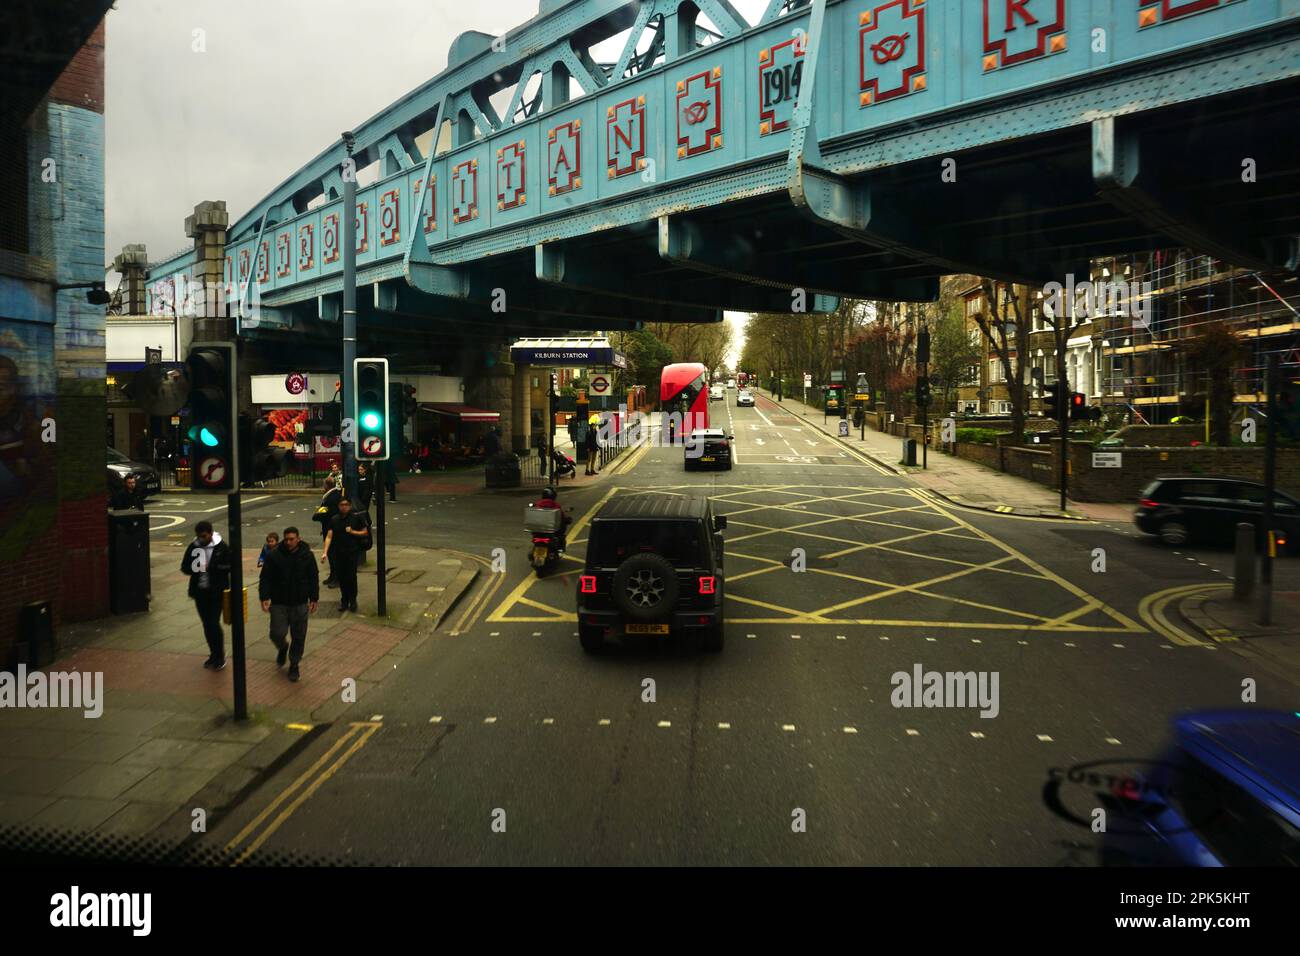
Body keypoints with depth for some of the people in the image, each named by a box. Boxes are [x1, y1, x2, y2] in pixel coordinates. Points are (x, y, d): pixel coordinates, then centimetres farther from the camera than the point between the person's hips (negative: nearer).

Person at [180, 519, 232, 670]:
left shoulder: (222, 547, -8)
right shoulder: (193, 547, 3)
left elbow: (229, 567, -12)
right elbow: (184, 567, 7)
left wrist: (211, 567, -19)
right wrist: (195, 568, -13)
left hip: (216, 592, -5)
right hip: (200, 592, 5)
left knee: (214, 624, -8)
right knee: (207, 625, 13)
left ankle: (220, 657, 6)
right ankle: (214, 654, 27)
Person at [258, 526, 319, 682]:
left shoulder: (306, 555, 0)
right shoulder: (274, 556, -5)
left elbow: (313, 578, 7)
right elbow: (265, 578, -2)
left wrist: (313, 599, 4)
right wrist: (264, 597, -12)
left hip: (300, 604, 1)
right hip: (279, 603, -1)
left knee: (298, 637, 5)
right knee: (277, 634, -3)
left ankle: (294, 665, 22)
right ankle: (282, 648, 33)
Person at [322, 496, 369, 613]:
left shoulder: (357, 518, 0)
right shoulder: (334, 520, 6)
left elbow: (365, 532, 4)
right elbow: (329, 536, 1)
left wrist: (352, 532, -11)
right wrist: (325, 553, -8)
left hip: (352, 552, -2)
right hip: (338, 553, 2)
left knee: (351, 576, -8)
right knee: (341, 577, 5)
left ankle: (352, 600, 9)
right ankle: (344, 600, 20)